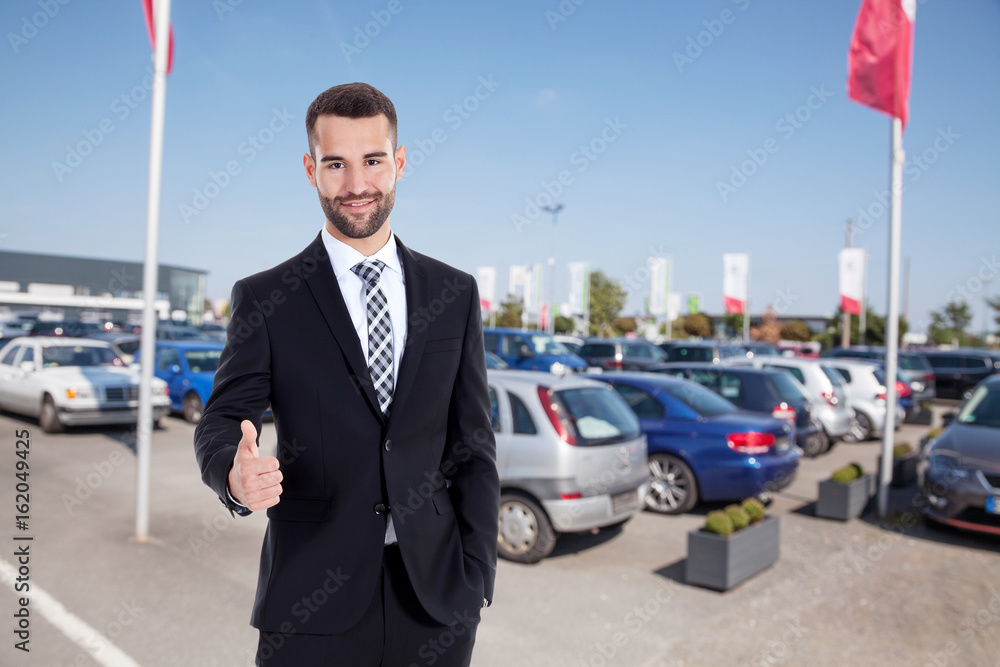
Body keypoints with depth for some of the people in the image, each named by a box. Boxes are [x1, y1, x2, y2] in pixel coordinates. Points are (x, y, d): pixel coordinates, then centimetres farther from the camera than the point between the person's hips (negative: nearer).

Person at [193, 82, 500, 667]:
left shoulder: (456, 294, 3)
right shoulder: (264, 300, -1)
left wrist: (477, 575, -1)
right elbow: (221, 422, -2)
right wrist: (236, 474, -25)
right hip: (312, 600, -1)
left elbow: (473, 445, 4)